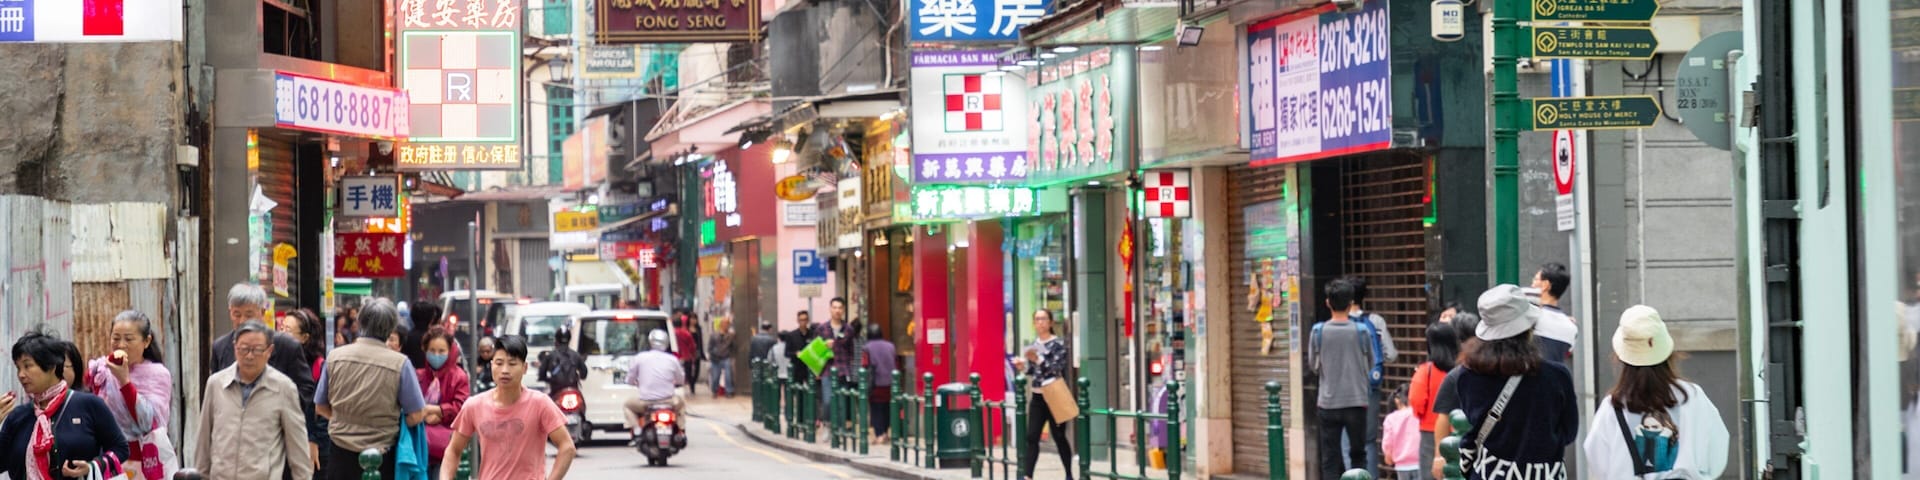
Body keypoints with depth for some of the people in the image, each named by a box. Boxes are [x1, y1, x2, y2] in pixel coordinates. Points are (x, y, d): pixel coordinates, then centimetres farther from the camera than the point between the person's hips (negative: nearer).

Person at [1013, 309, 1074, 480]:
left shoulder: (1058, 344, -6)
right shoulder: (1033, 344, 11)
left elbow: (1058, 368, -18)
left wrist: (1038, 360, -30)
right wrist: (1024, 366, -3)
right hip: (1037, 397, 5)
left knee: (1059, 437, 4)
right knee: (1031, 437, -3)